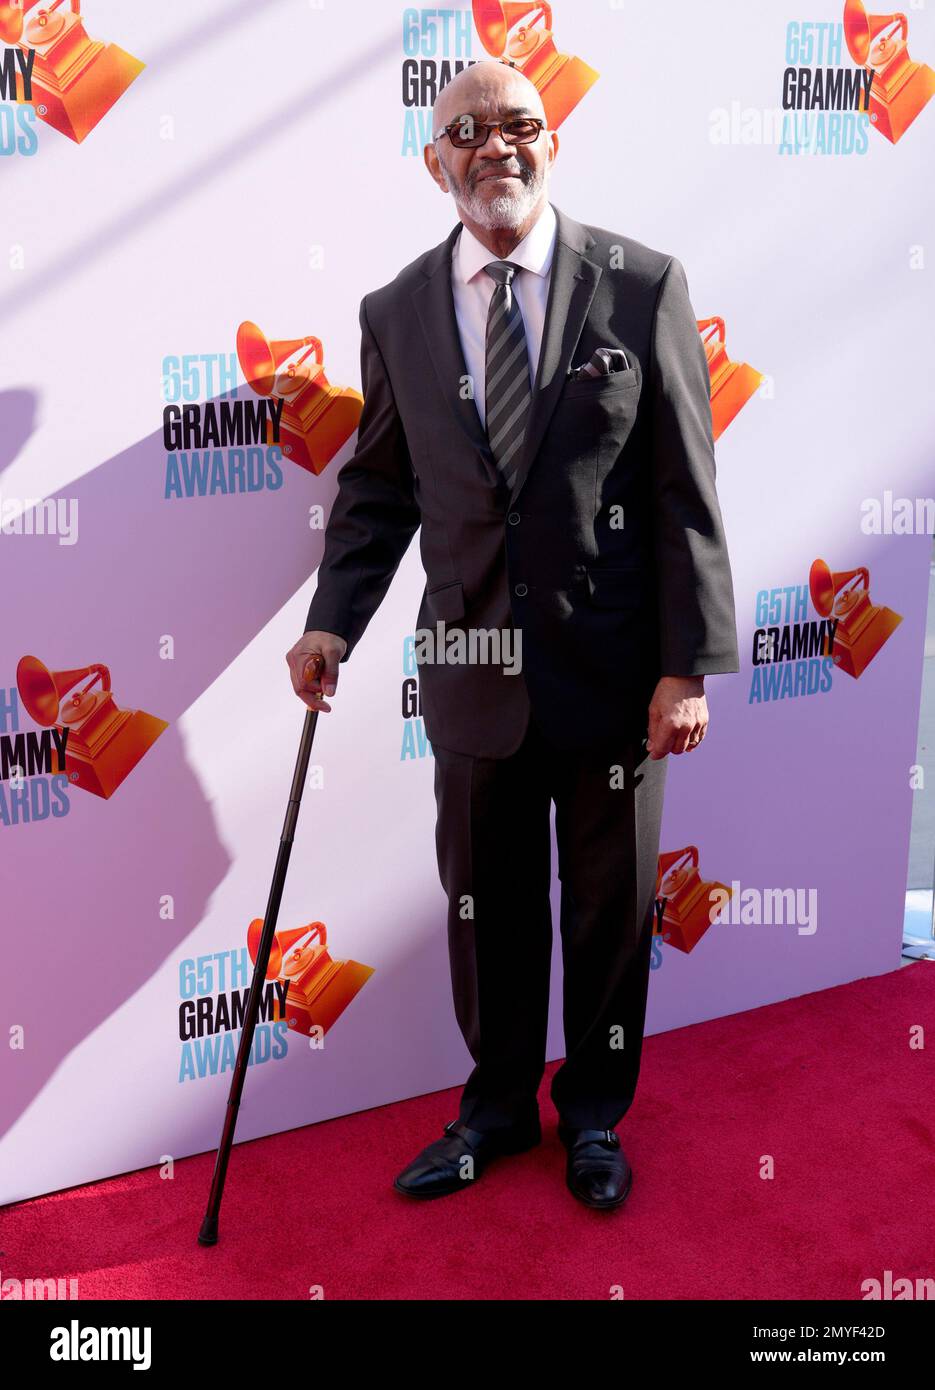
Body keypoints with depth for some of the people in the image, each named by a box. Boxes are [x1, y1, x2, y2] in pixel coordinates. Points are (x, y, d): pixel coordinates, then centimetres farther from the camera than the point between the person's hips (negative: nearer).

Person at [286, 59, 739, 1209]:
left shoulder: (643, 287, -4)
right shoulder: (396, 313, 4)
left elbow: (684, 490, -6)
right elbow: (378, 486, 10)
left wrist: (689, 663, -10)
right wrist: (333, 622, -3)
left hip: (613, 668, -1)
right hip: (473, 666, 2)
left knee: (611, 904, 13)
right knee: (486, 905, 14)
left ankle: (595, 1112, 36)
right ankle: (497, 1106, 37)